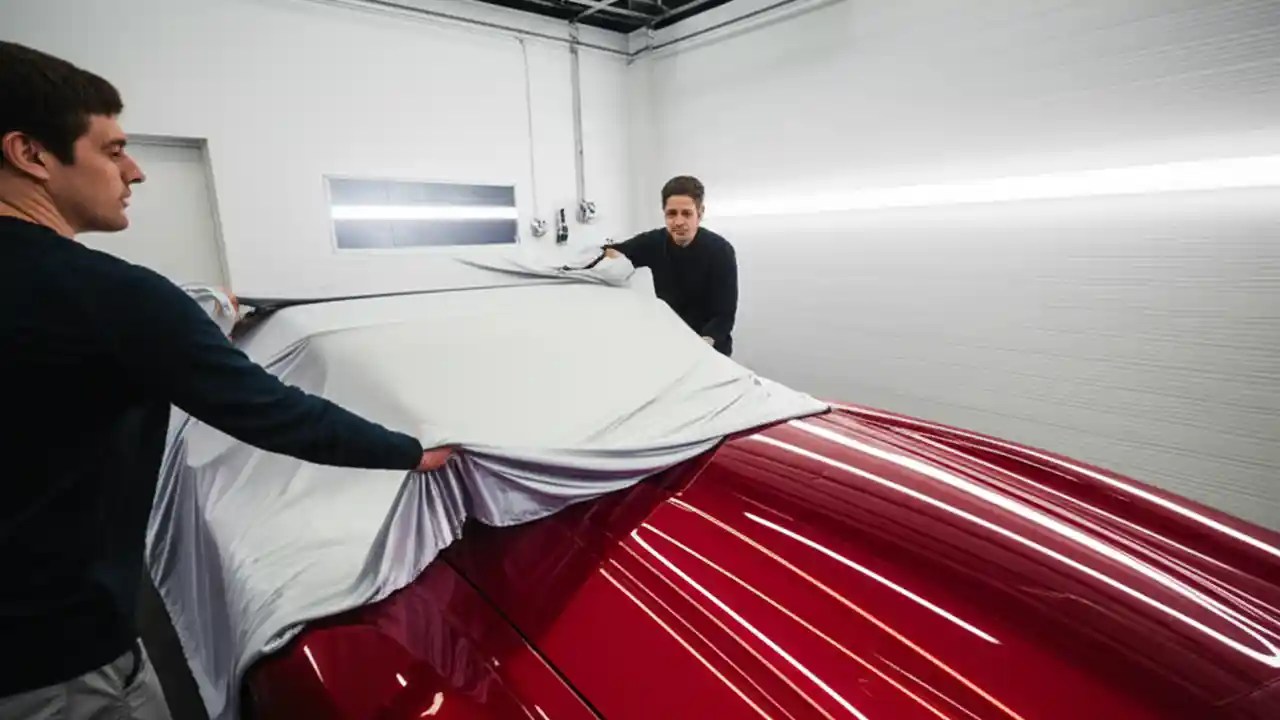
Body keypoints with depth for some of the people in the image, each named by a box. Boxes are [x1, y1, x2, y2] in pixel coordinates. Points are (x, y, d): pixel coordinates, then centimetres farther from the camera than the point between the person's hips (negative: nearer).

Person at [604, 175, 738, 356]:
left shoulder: (720, 251, -16)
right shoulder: (654, 241, -7)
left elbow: (724, 316, -18)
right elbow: (609, 252, 4)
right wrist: (610, 255, -20)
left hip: (708, 344, -3)